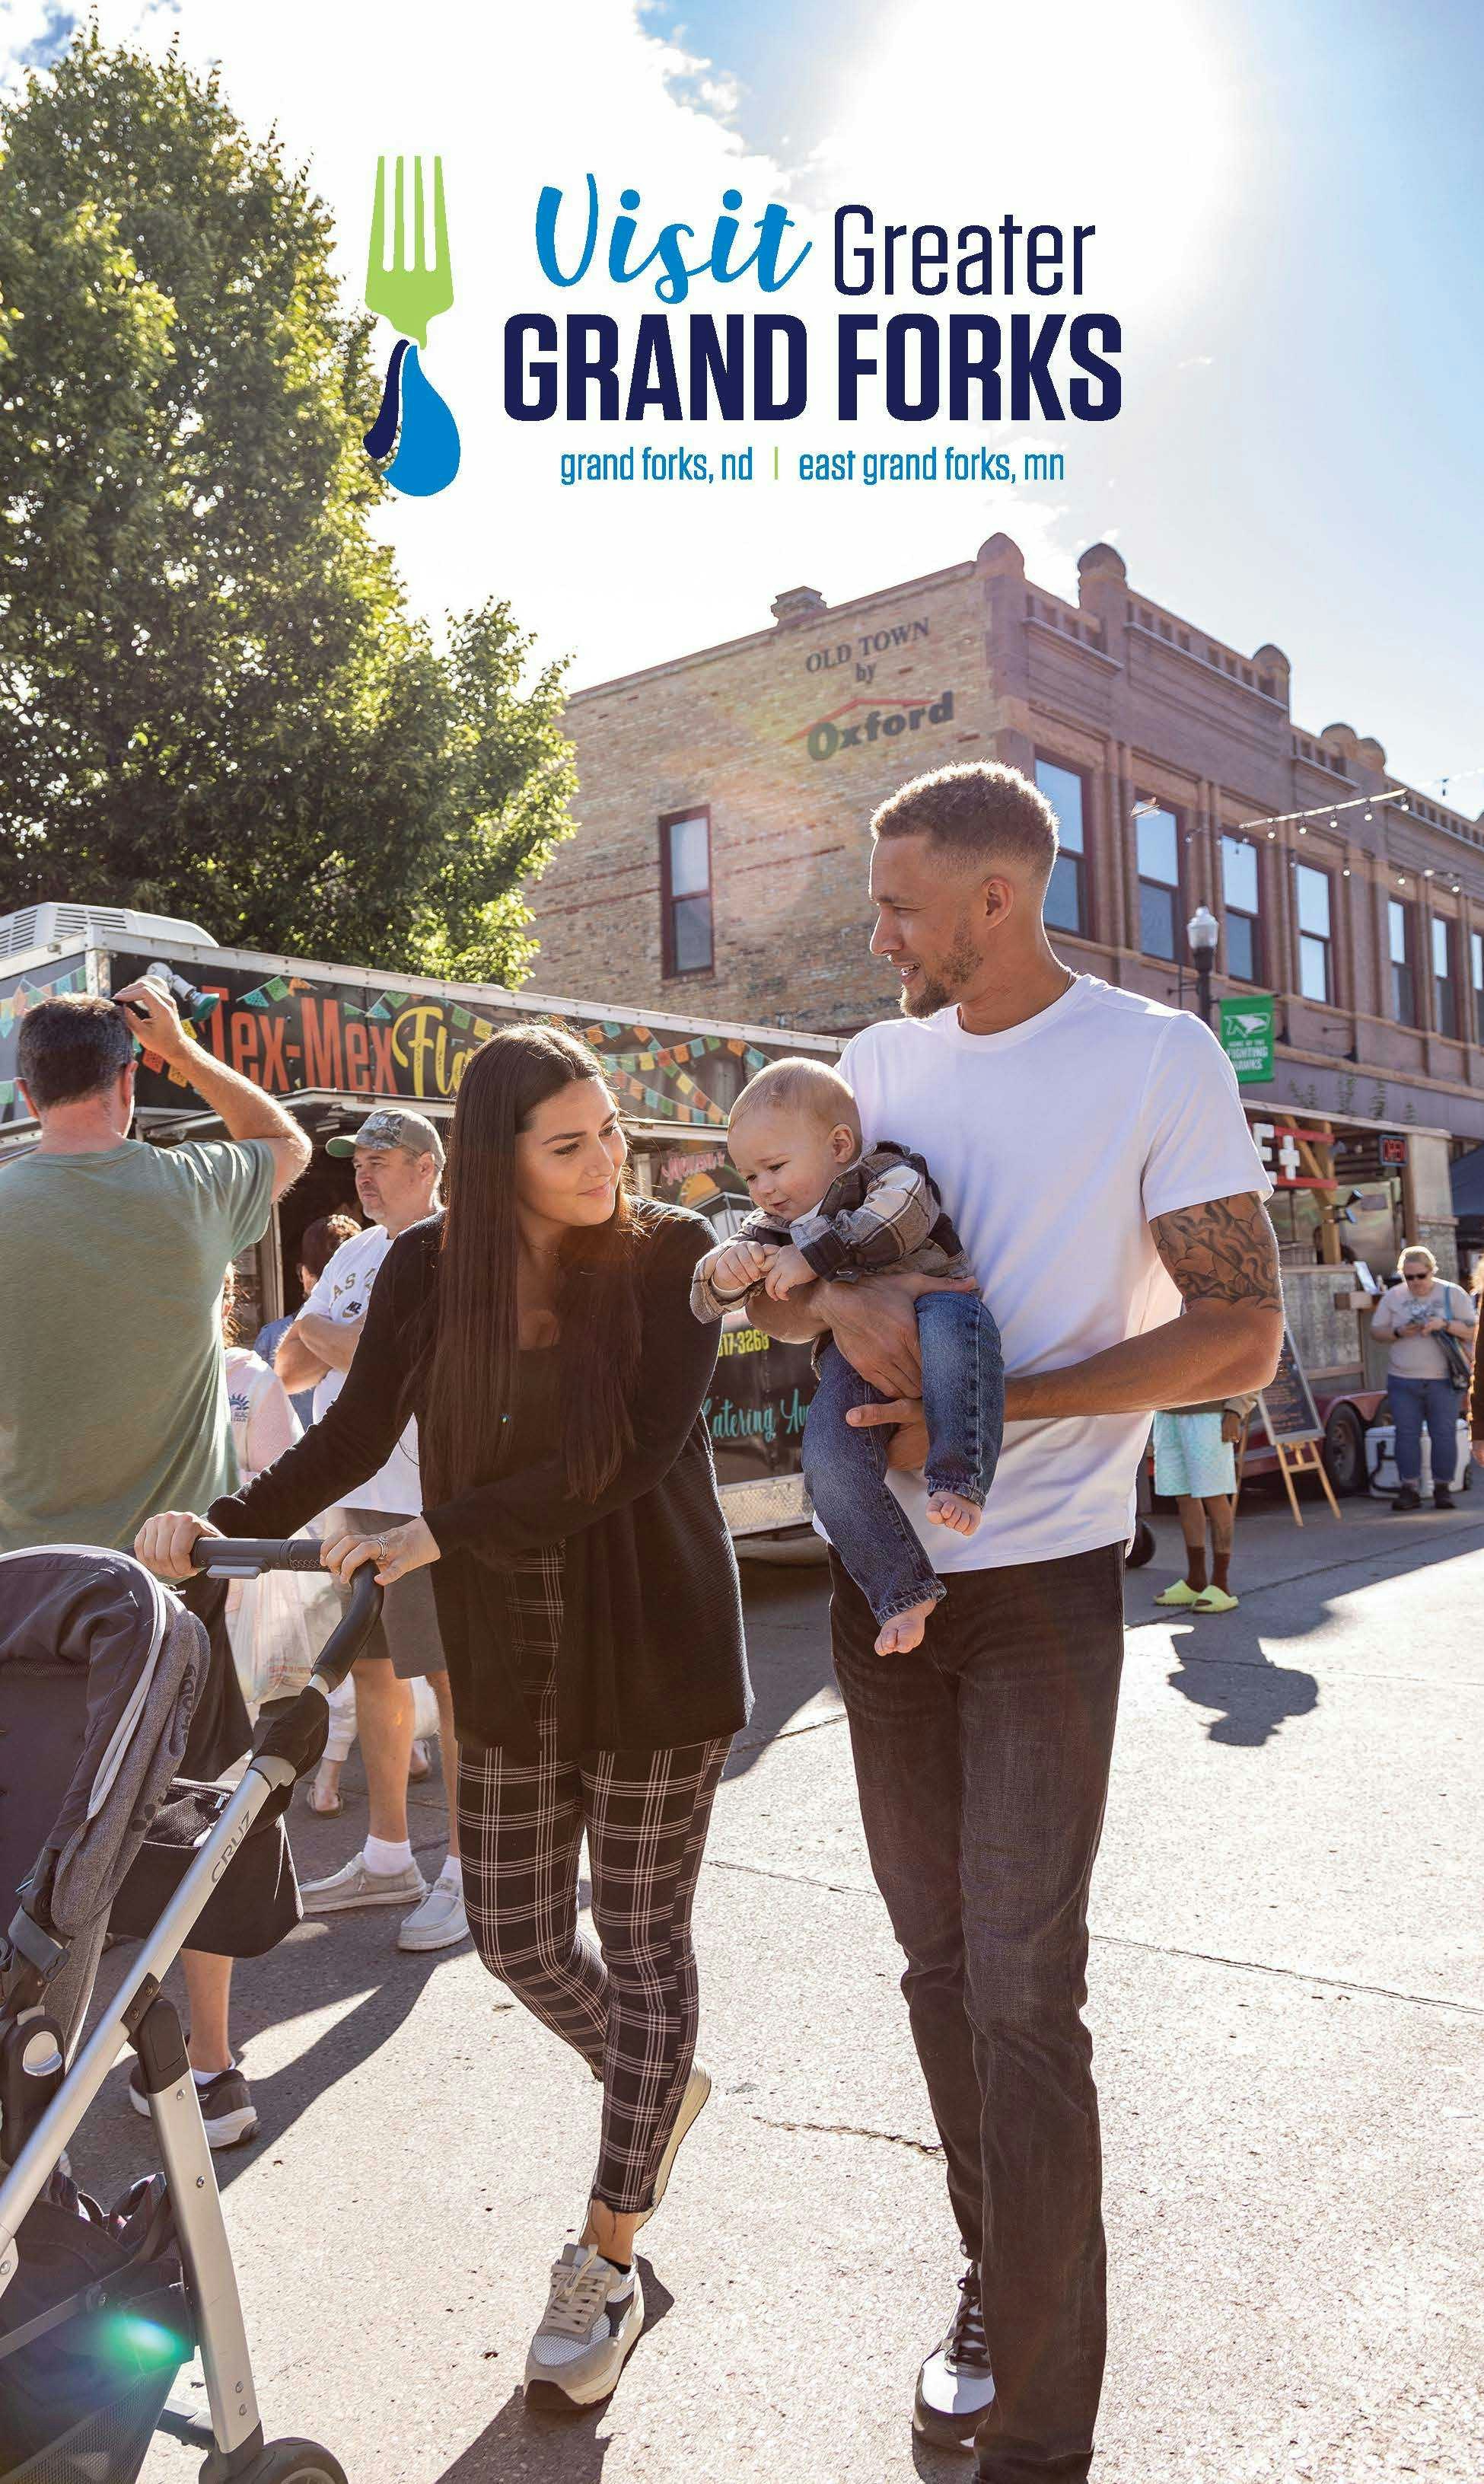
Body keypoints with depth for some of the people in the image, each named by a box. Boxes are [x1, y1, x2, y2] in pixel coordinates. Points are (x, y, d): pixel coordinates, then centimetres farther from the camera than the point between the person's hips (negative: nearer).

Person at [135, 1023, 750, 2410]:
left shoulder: (672, 1254, -12)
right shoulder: (428, 1268, -3)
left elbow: (639, 1451, -20)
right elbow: (354, 1436, 1)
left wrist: (443, 1532, -23)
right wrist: (229, 1525, -14)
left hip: (656, 1651, -3)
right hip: (510, 1666, 4)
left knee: (640, 1937, 7)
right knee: (517, 1939, 11)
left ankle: (605, 2265, 26)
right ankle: (660, 2088, 44)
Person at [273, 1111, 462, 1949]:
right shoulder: (355, 1257, 18)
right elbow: (291, 1369, 16)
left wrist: (320, 1331, -6)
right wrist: (334, 1342, -5)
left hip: (433, 1500, -8)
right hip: (355, 1494, 8)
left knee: (454, 1677, -3)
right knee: (375, 1669, 14)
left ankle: (467, 1874, 7)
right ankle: (387, 1859, 27)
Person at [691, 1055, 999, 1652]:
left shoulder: (882, 1172, 6)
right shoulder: (772, 1226, 22)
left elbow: (904, 1210, -19)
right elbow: (708, 1301, 16)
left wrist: (814, 1257, -20)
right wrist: (725, 1270, -9)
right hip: (852, 1355, 4)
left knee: (952, 1320, -40)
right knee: (829, 1463, -25)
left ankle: (959, 1482, -43)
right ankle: (902, 1591, -17)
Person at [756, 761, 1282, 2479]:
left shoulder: (1159, 1060, -8)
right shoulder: (881, 1063, 7)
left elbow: (1238, 1339, -11)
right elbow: (770, 1281, 8)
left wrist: (985, 1407, -20)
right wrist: (842, 1295, -17)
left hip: (1041, 1578, -5)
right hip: (883, 1571, 5)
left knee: (1023, 1991, -4)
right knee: (940, 1965, 14)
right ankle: (993, 2284, 34)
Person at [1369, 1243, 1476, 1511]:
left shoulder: (1452, 1294, 2)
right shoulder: (1393, 1296, 6)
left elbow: (1473, 1330, -2)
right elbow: (1376, 1330, 7)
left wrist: (1445, 1324, -18)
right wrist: (1399, 1332, -12)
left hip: (1442, 1380, -1)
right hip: (1402, 1381, 2)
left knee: (1444, 1434, 1)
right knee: (1406, 1434, 1)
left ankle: (1443, 1489, 11)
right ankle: (1409, 1489, 7)